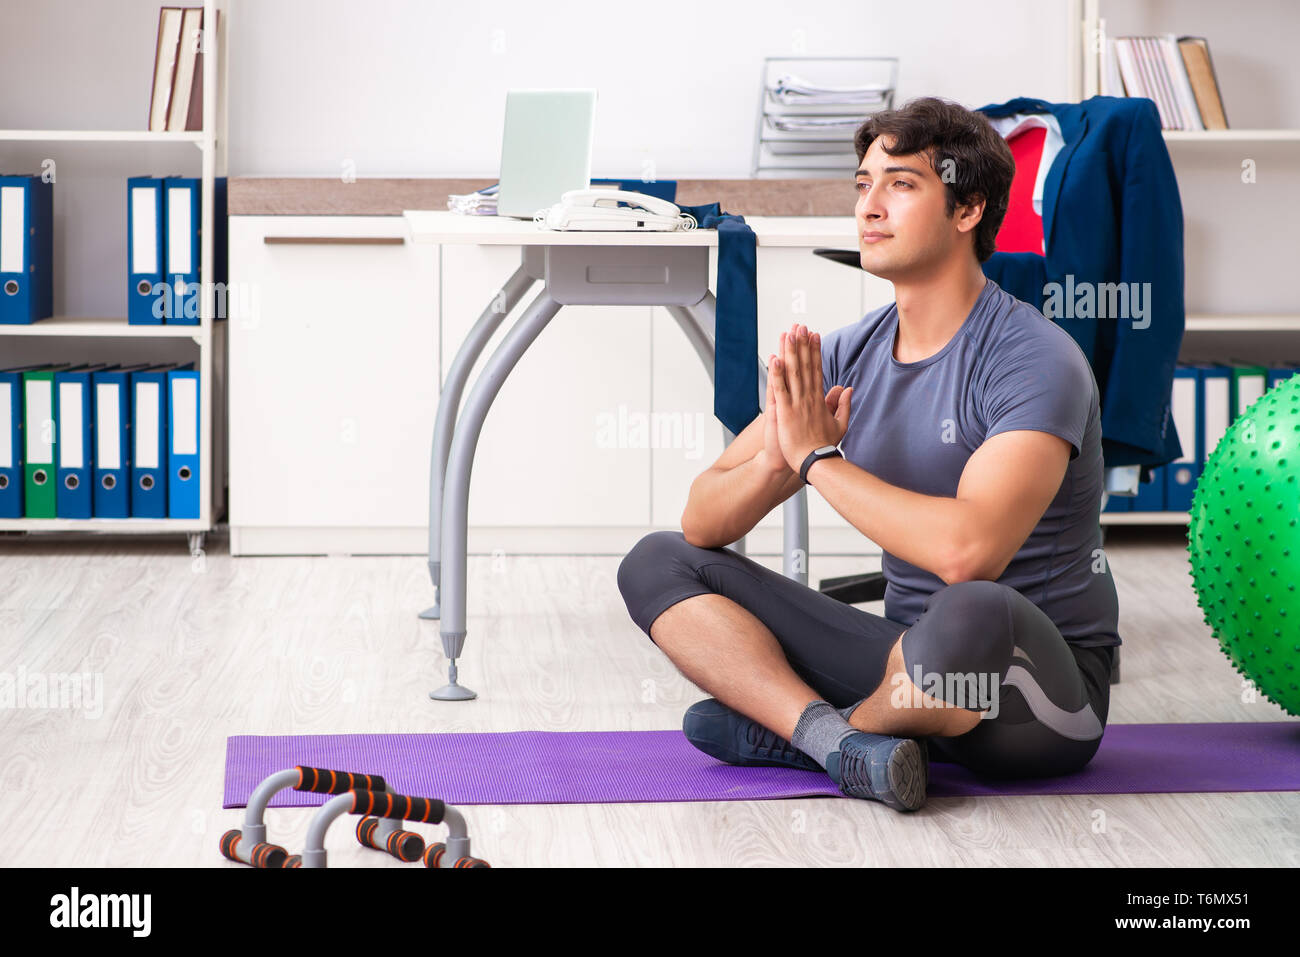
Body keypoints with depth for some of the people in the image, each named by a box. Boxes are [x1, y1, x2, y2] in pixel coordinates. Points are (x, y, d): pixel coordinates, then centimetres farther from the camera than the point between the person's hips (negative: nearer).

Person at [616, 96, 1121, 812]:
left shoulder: (1032, 361, -17)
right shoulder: (847, 356, 4)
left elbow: (968, 550, -34)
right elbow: (702, 521, 3)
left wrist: (818, 459, -22)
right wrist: (777, 461, -20)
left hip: (1040, 691, -6)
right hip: (915, 662, 7)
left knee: (972, 613, -42)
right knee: (657, 564, 0)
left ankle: (787, 727, -10)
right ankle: (838, 739, -24)